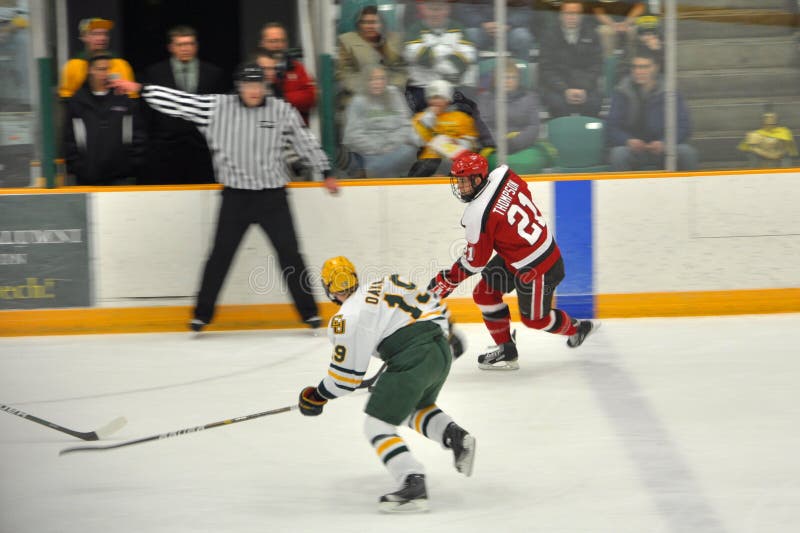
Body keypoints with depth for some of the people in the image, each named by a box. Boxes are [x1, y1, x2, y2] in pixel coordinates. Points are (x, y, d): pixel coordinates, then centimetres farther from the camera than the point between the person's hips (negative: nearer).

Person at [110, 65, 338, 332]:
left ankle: (309, 311, 6)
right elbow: (182, 101, -4)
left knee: (289, 253, -2)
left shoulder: (282, 111, -2)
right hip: (235, 196, 0)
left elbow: (305, 140, 7)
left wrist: (325, 172, 10)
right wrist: (139, 89, -7)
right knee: (221, 254, 2)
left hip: (272, 195, 0)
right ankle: (202, 313, 11)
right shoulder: (218, 107, -3)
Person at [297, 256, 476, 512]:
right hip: (441, 351, 8)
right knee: (416, 408, 32)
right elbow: (436, 309, 22)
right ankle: (455, 436, 7)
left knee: (378, 426, 0)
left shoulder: (346, 319, -1)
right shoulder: (390, 282, 18)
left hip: (411, 361, -8)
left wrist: (316, 397, 16)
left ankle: (414, 484, -16)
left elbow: (346, 375, 2)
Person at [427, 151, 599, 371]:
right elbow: (525, 192, 11)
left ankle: (578, 328, 39)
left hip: (536, 268, -9)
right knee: (484, 294, 9)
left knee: (534, 318, 13)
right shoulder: (503, 175, -10)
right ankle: (506, 351, 17)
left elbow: (475, 261, -18)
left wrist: (448, 280, -4)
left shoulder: (478, 215, -29)